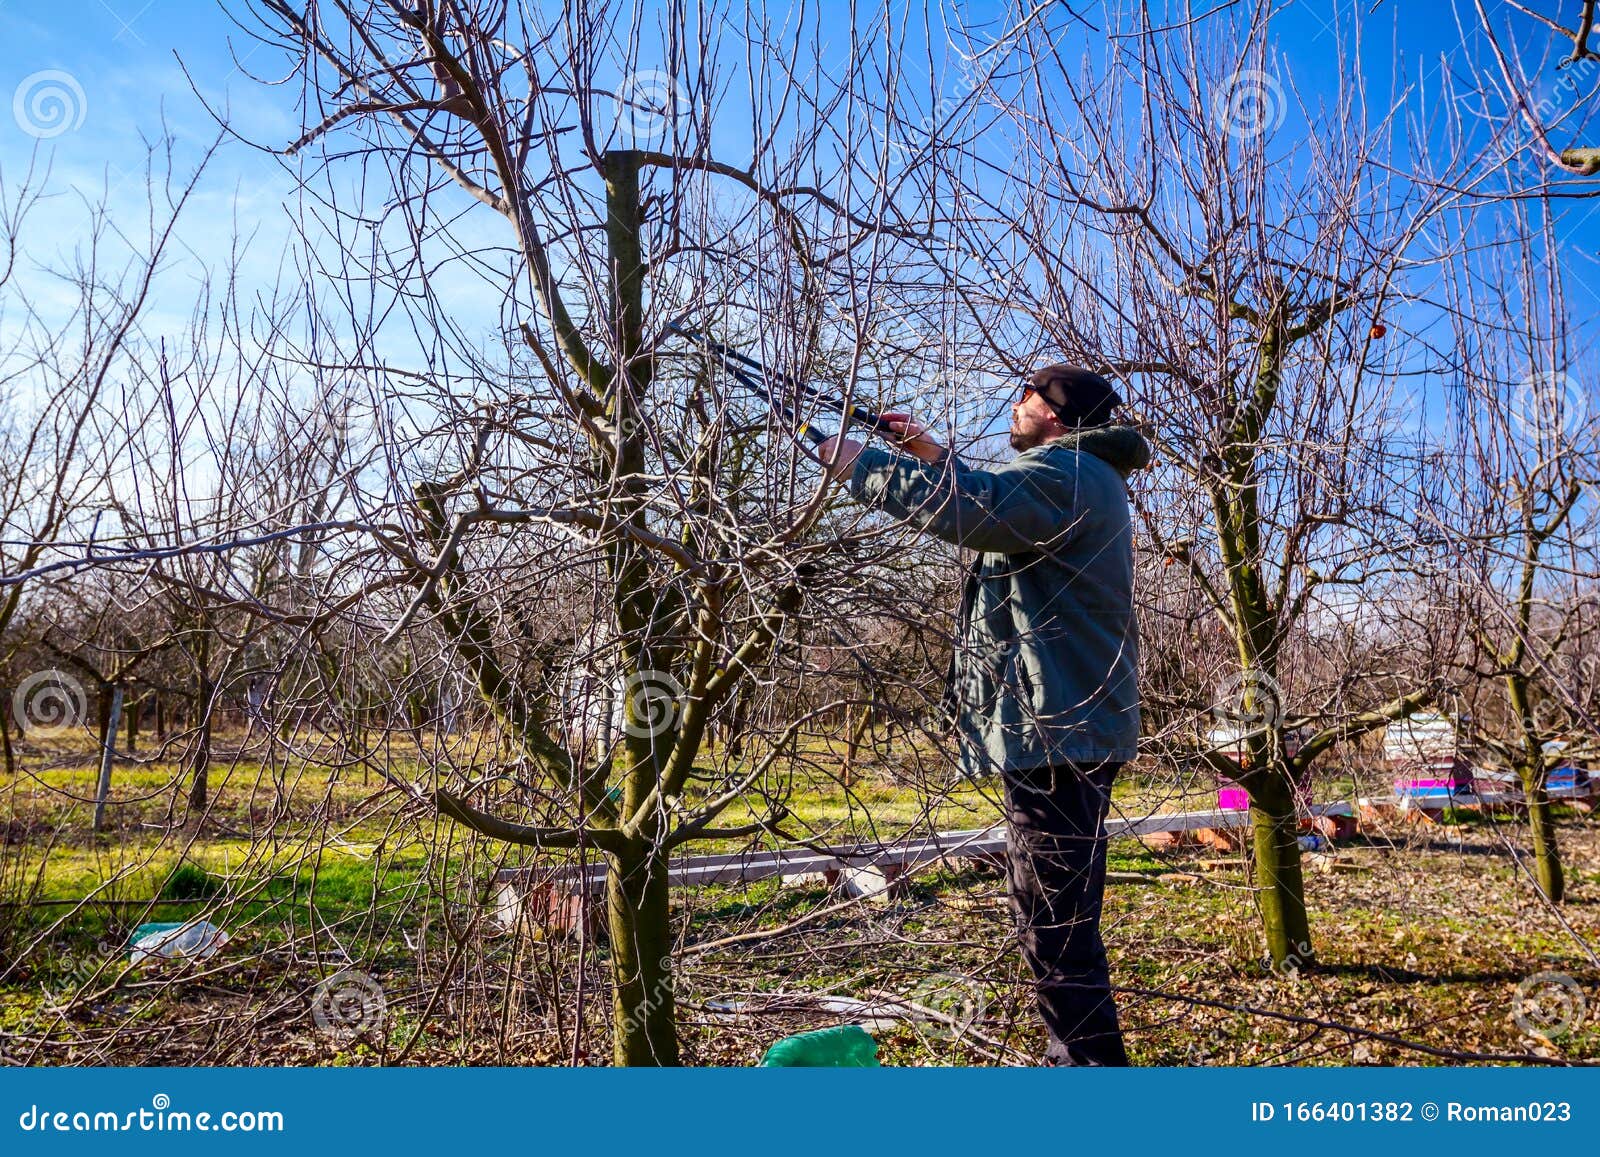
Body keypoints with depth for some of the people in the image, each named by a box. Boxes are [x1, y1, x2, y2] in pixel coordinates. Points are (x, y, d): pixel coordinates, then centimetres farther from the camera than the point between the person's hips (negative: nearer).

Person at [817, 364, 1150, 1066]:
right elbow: (996, 502, 36)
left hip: (1057, 729, -12)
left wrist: (859, 463, -17)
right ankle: (1075, 1057, 33)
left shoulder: (1066, 473, -13)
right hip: (1074, 724, 12)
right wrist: (931, 451, 28)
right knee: (1059, 908, 20)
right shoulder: (1083, 477, 22)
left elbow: (965, 508, -28)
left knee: (1053, 914, -7)